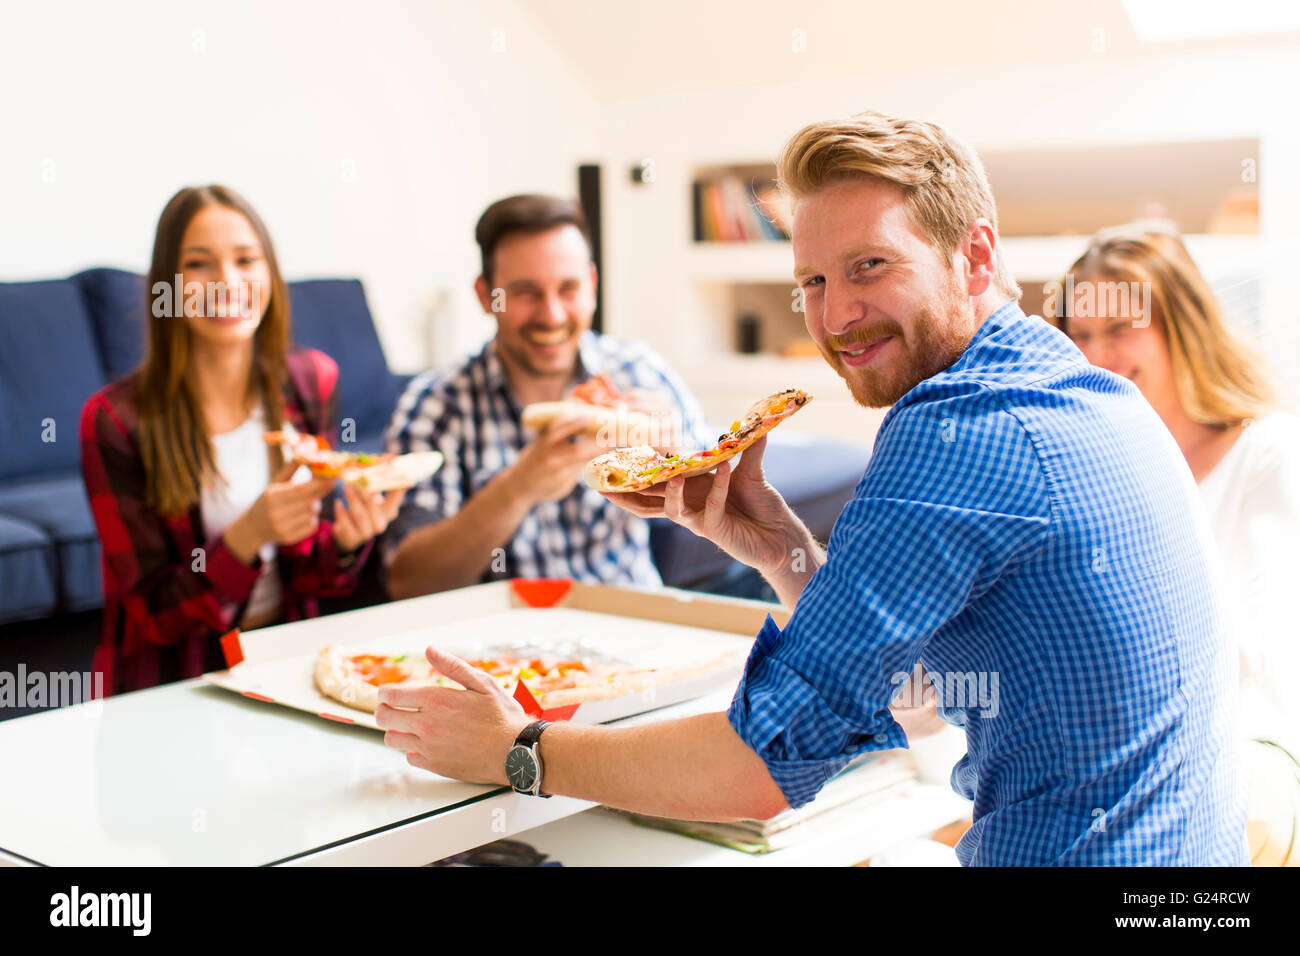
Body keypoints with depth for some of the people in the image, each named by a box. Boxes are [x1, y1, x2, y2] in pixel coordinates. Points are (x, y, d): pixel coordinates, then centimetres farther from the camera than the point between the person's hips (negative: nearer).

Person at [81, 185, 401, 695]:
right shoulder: (115, 420, -13)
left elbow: (310, 579, 3)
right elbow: (154, 614, -10)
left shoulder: (311, 382, 0)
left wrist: (347, 539, -19)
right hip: (171, 685, -3)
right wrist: (249, 534, -26)